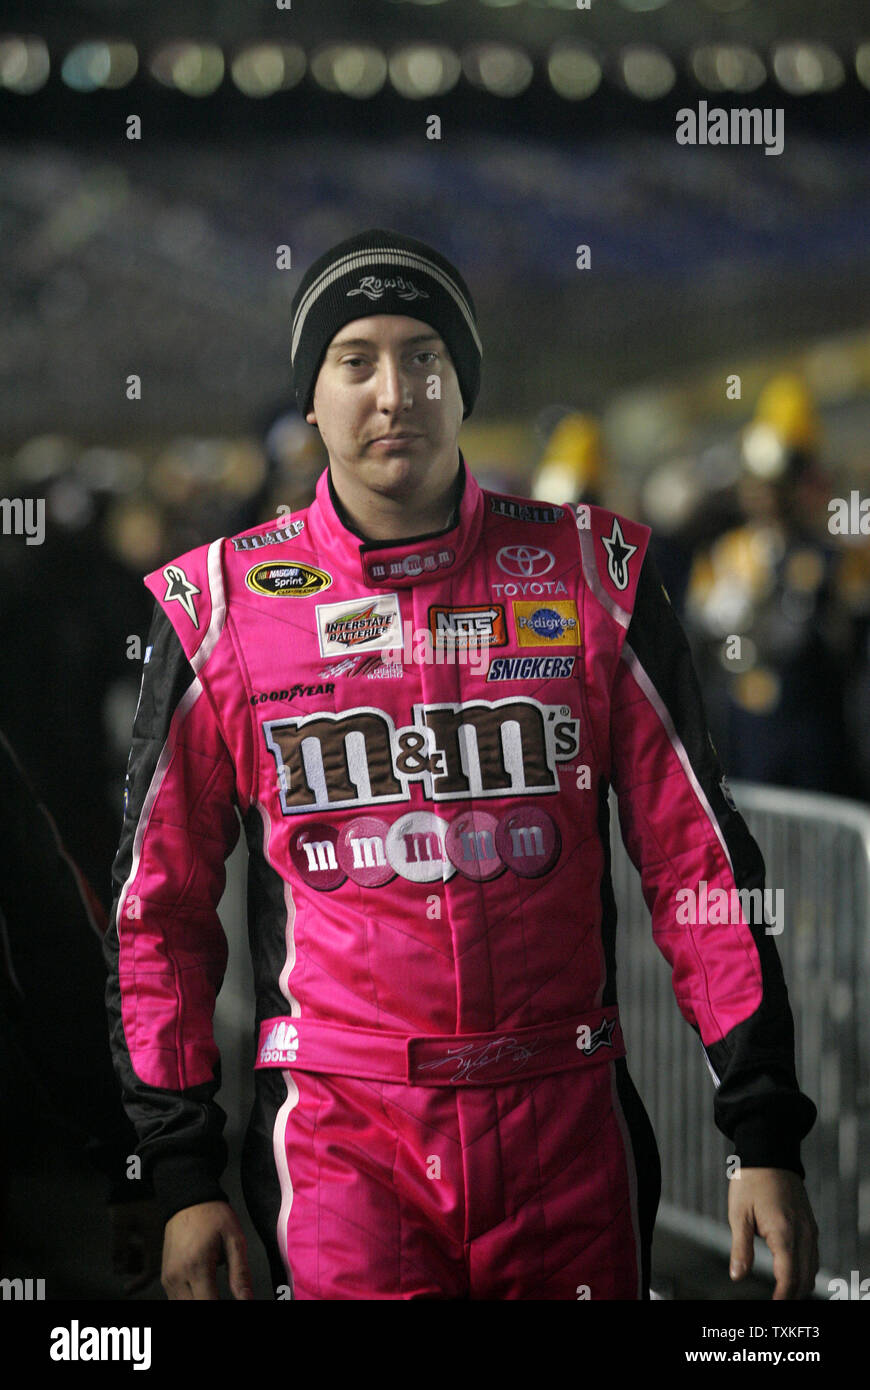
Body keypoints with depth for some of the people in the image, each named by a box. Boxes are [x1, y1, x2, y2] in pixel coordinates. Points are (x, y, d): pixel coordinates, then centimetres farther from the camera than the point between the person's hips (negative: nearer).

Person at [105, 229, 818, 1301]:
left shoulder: (592, 576, 4)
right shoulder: (221, 604, 3)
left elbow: (699, 860, 5)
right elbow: (159, 904, 9)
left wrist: (765, 1137, 1)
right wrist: (185, 1174, 5)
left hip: (567, 1126, 2)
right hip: (338, 1128, -1)